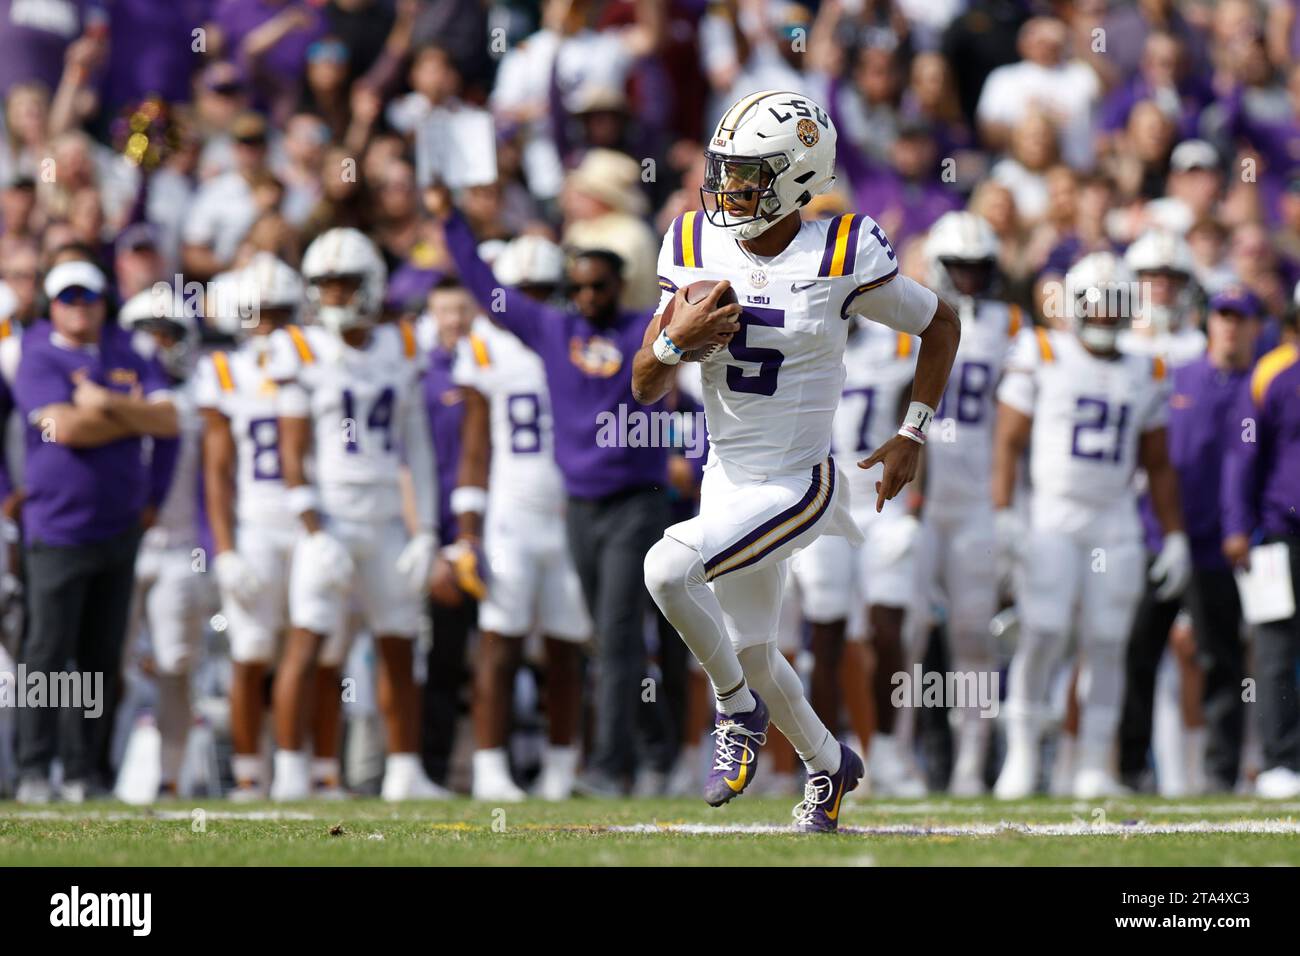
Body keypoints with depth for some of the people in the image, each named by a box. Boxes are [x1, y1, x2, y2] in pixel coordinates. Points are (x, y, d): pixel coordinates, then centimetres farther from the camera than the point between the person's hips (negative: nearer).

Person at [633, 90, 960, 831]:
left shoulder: (843, 259, -15)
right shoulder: (696, 249, -2)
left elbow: (942, 325, 2)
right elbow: (647, 388, 1)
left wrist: (914, 435, -2)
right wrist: (676, 339, -20)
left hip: (797, 485, -6)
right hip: (729, 483, 6)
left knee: (668, 569, -27)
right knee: (754, 655, 18)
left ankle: (739, 712, -3)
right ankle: (829, 764, 46)